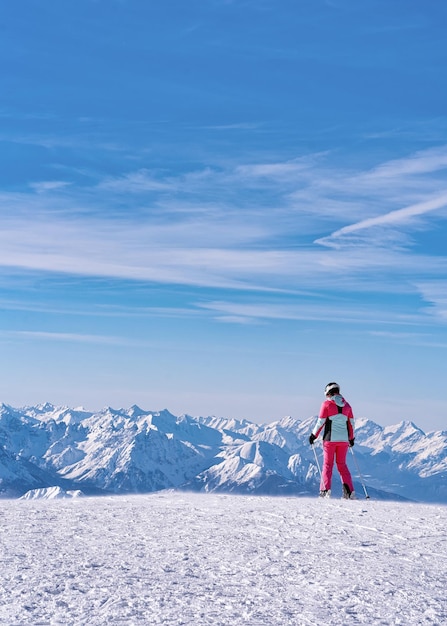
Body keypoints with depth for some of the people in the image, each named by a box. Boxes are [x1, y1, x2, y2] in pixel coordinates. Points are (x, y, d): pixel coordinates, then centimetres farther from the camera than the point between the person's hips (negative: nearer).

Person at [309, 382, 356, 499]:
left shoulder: (327, 404, -5)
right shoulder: (346, 405, 8)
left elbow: (320, 422, -6)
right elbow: (351, 423, 12)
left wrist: (313, 435, 5)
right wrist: (351, 438, 23)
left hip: (330, 438, -4)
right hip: (344, 439, 4)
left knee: (328, 464, 4)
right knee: (342, 465, 12)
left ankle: (326, 490, -6)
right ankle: (349, 491, 2)